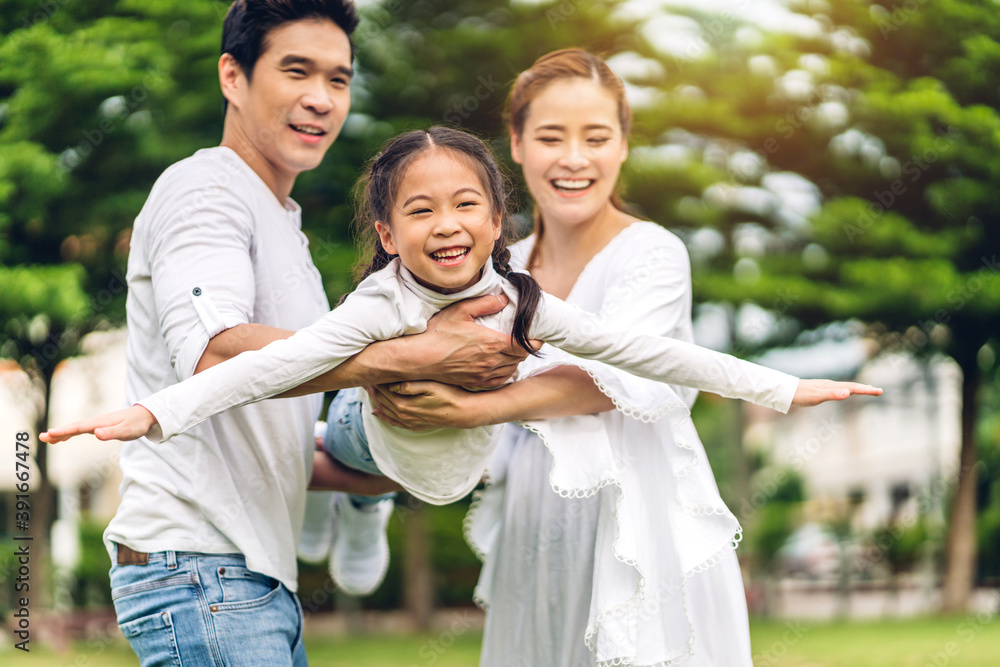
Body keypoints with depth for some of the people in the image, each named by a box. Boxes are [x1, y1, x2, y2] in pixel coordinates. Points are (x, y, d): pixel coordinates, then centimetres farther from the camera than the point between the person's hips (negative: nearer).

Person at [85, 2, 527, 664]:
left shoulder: (283, 226, 24)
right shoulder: (203, 189, -8)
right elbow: (212, 354, -27)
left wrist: (355, 474, 14)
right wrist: (422, 355, -28)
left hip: (259, 574, 10)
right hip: (199, 567, -10)